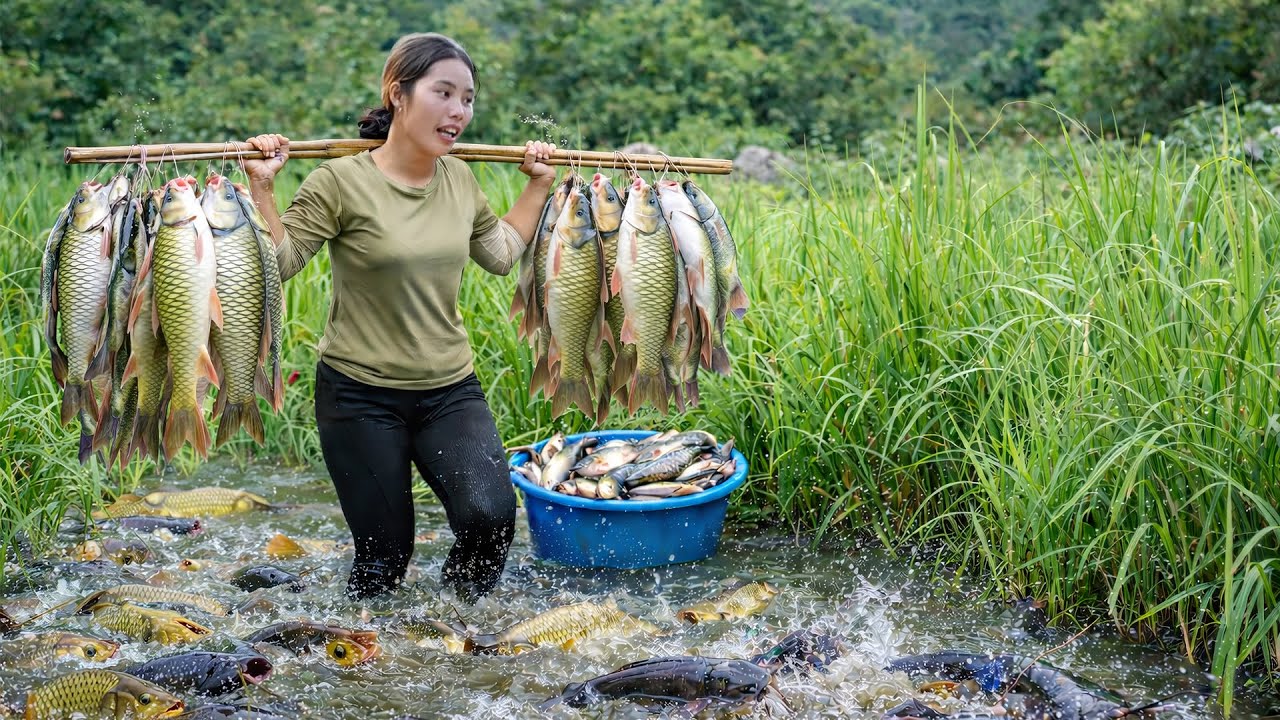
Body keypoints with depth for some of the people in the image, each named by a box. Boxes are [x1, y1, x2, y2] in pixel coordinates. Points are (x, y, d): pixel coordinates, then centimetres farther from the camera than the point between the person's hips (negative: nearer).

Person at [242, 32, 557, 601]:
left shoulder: (460, 180, 4)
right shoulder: (341, 181, -12)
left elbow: (501, 255, 20)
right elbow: (277, 264, -11)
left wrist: (537, 188, 20)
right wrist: (260, 189, -20)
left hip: (450, 390, 4)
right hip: (360, 394, -4)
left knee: (490, 515, -19)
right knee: (384, 556, 2)